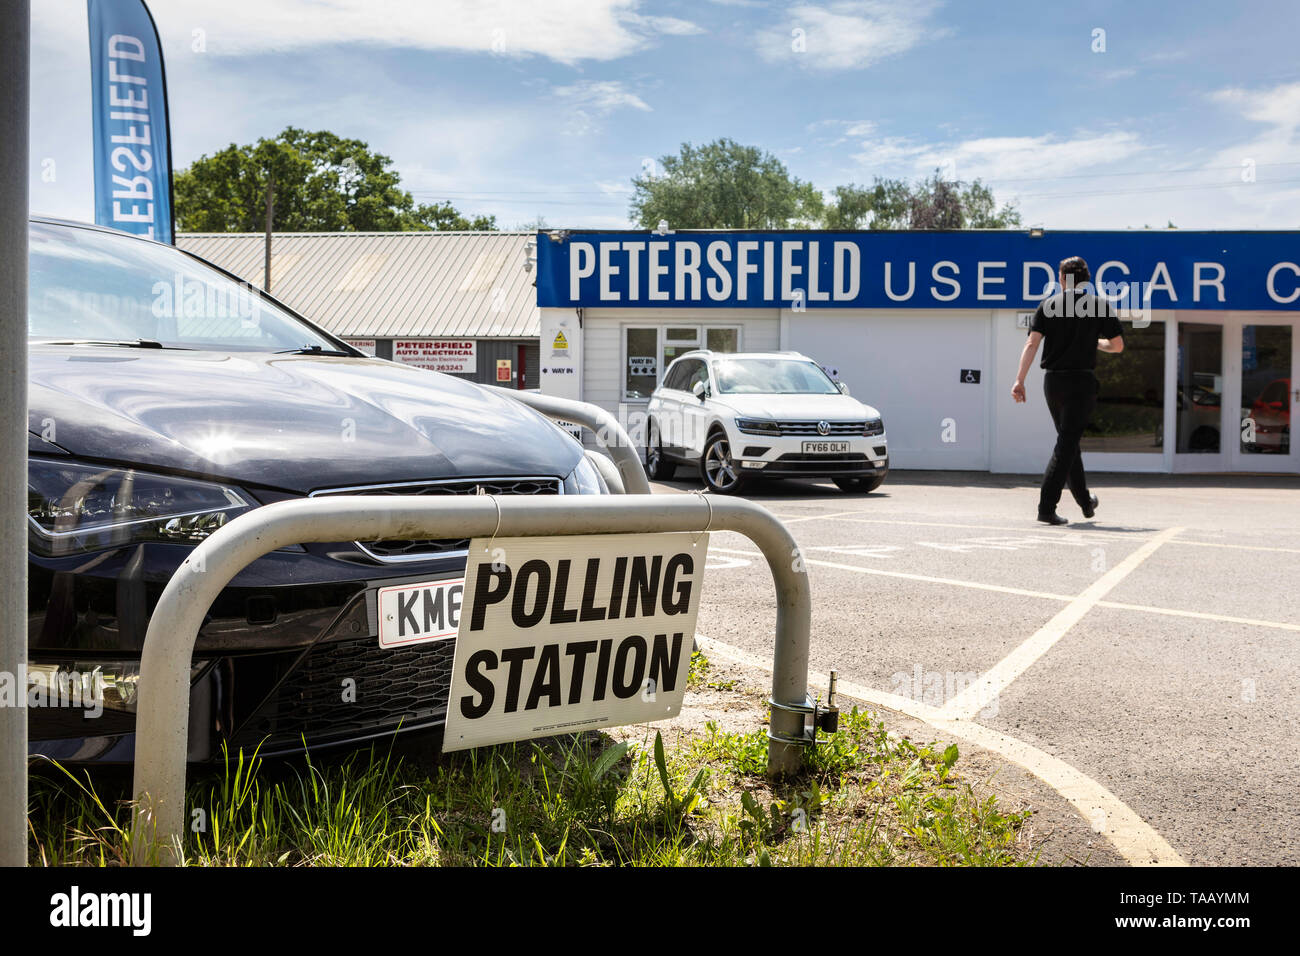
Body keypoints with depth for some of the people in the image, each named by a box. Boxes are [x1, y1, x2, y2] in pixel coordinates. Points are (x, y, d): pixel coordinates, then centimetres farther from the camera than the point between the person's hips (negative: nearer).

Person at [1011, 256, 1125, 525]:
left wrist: (1019, 380, -9)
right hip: (1082, 381, -3)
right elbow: (1117, 346, 3)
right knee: (1067, 444, -4)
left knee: (1069, 440, 17)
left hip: (1052, 381, 3)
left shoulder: (1048, 304, 5)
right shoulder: (1100, 305, 3)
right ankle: (1046, 507, -14)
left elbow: (1032, 343, -5)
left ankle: (1085, 501, 28)